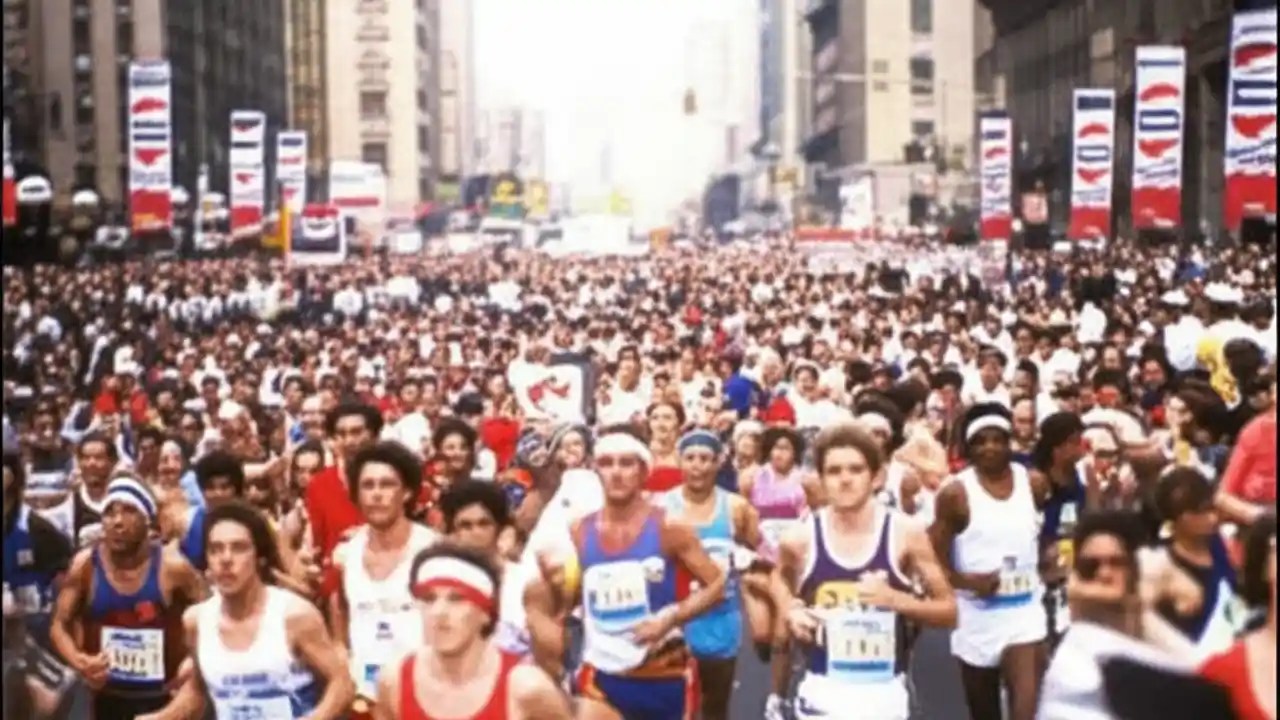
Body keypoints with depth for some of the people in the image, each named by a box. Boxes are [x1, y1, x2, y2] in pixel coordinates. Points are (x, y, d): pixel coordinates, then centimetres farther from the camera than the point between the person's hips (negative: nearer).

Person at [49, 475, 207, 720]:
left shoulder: (172, 566, -15)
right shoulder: (85, 566, -9)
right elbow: (60, 625, 0)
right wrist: (79, 662, -18)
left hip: (165, 699, -2)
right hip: (109, 698, 2)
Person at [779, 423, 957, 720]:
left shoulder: (906, 533, -6)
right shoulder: (800, 539, -4)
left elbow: (948, 611, -1)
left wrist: (896, 599, -18)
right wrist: (791, 615, -9)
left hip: (885, 693, 0)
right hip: (823, 693, 0)